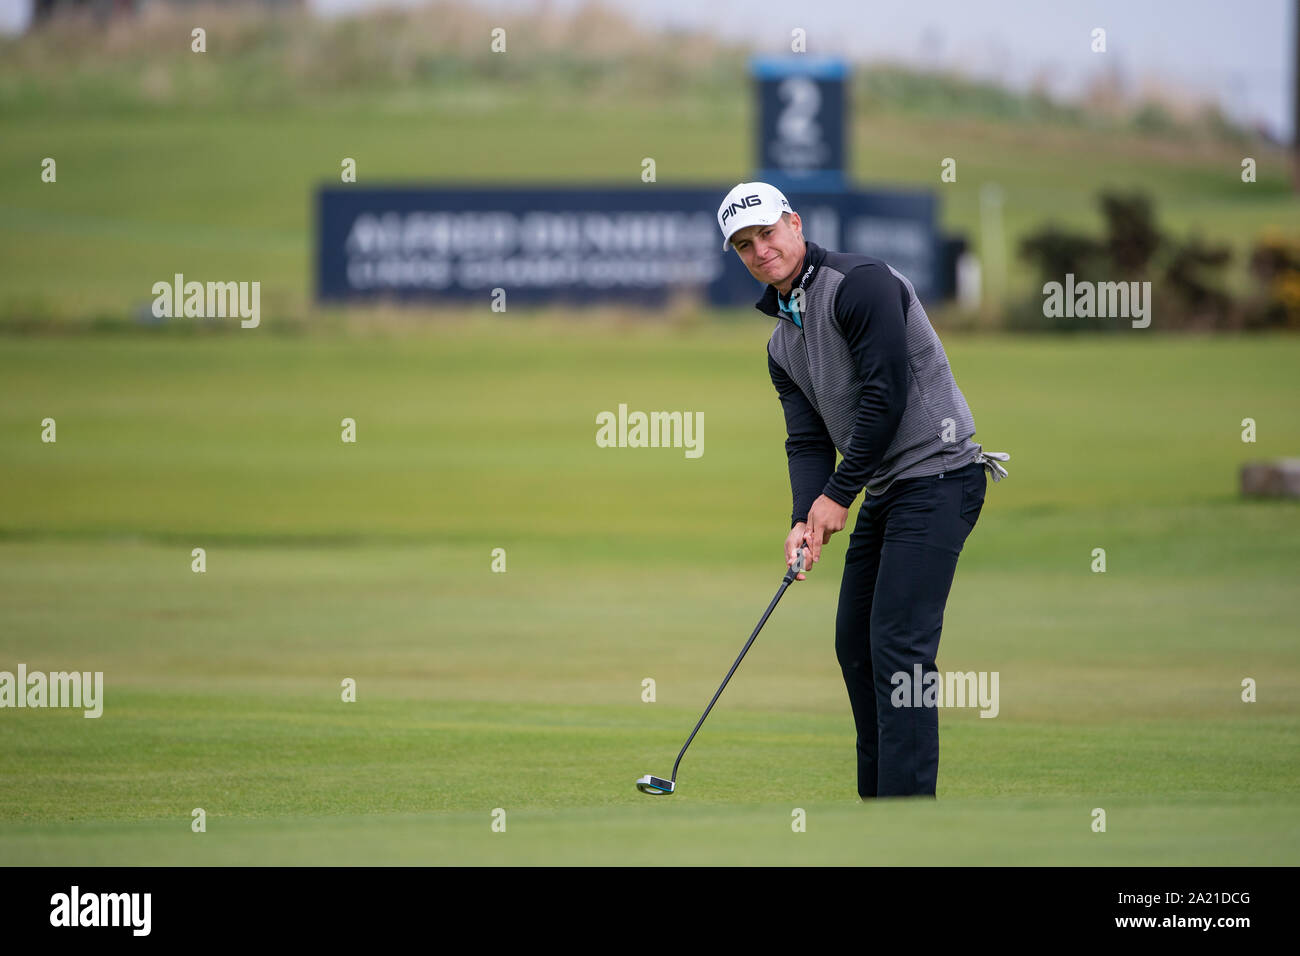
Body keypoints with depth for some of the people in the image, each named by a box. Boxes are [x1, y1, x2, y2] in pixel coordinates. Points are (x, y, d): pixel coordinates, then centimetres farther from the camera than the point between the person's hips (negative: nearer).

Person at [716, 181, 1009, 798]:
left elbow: (886, 396, -18)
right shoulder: (782, 342, 16)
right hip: (885, 489, 10)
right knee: (855, 640, 11)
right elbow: (807, 439, 10)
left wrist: (838, 494, -13)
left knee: (899, 645, -15)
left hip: (937, 473, -10)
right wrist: (804, 520, -8)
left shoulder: (861, 283, -12)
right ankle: (878, 800, 18)